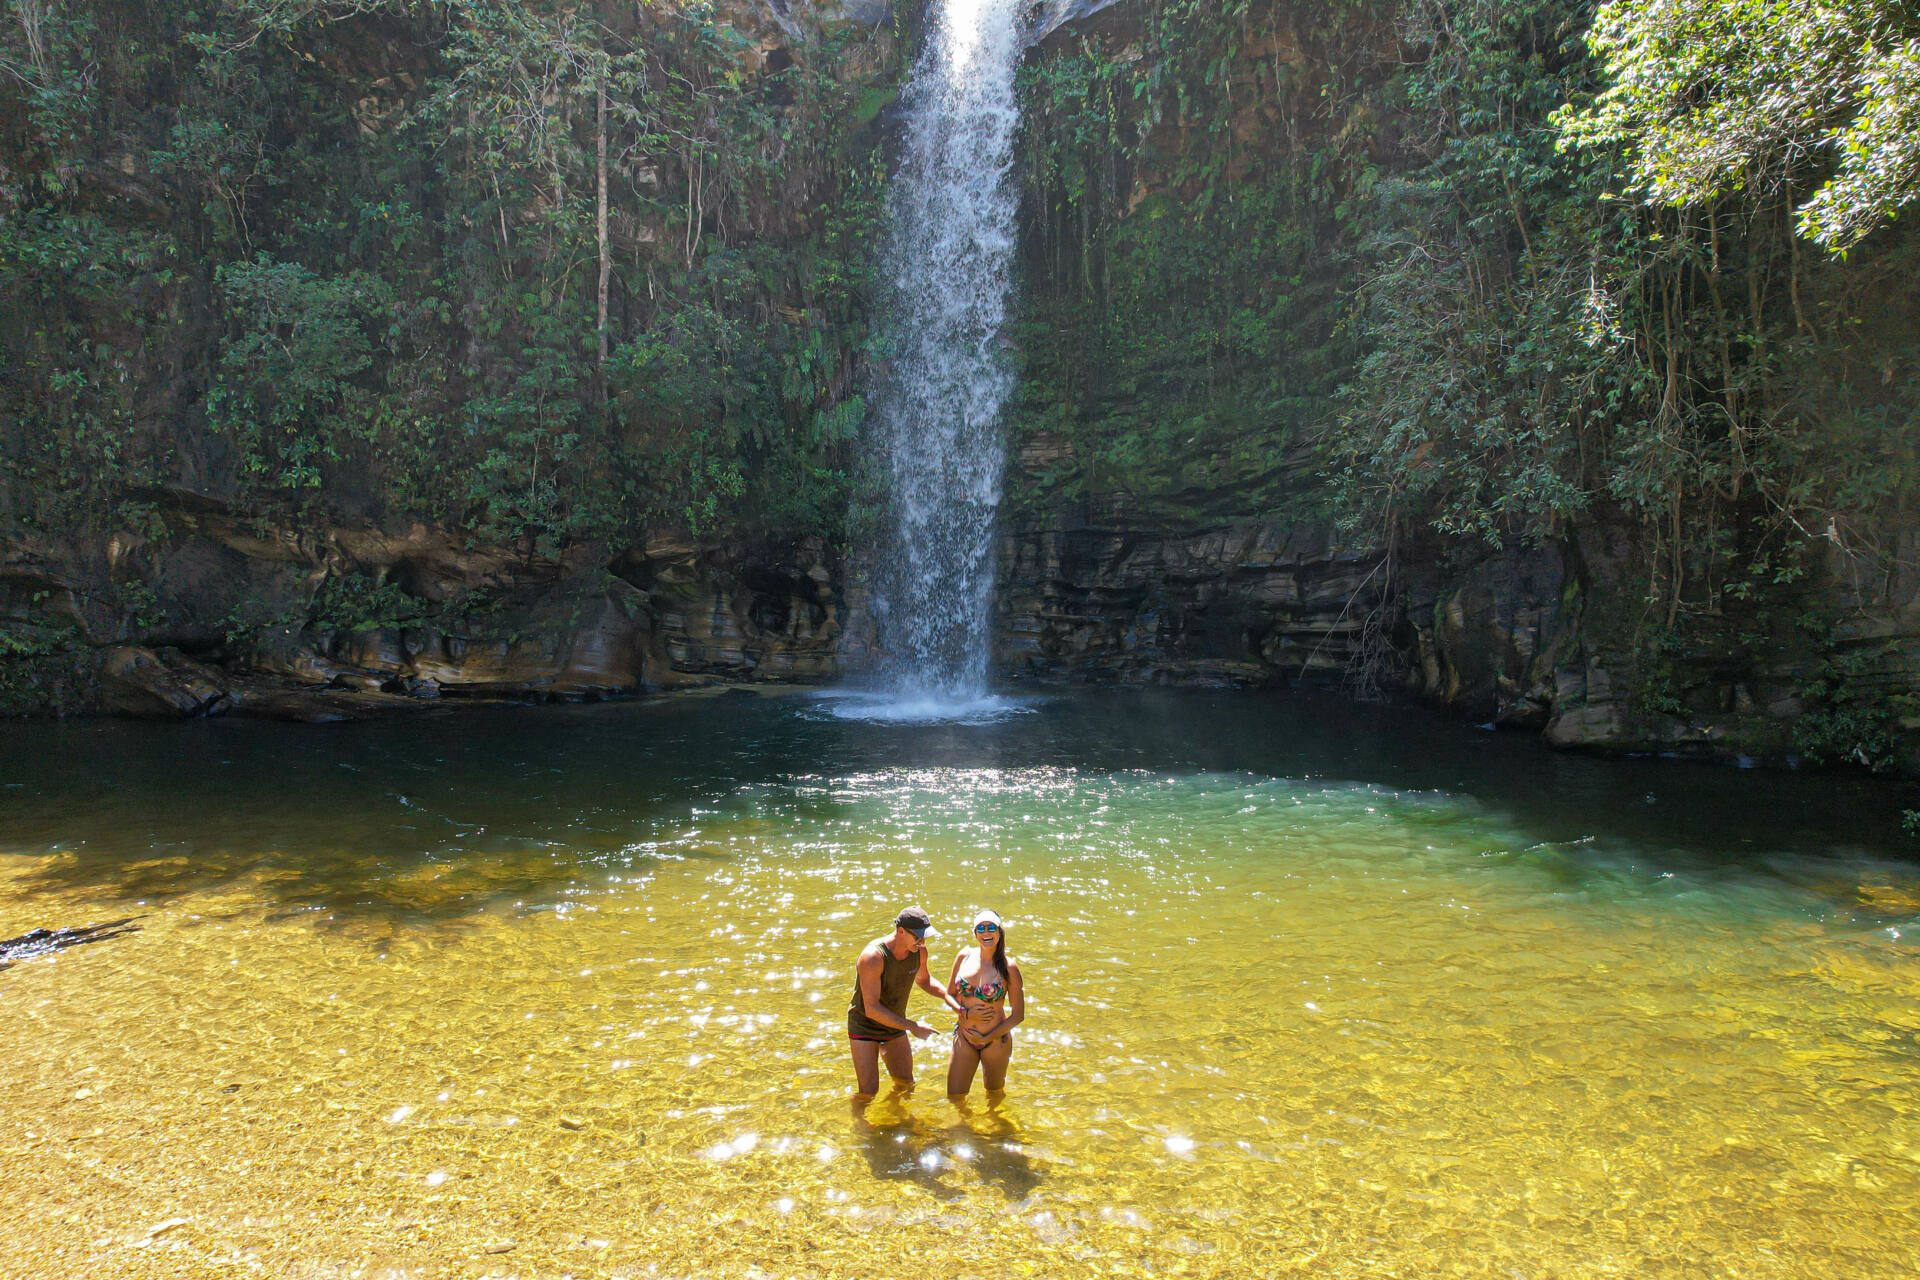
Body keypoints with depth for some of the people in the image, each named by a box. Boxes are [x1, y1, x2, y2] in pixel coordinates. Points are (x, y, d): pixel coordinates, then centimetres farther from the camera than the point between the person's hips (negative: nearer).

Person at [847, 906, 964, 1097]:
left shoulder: (919, 951, -11)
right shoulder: (873, 956, -32)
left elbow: (923, 980, 12)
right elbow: (872, 1009, -30)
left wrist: (948, 997, -6)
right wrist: (913, 1026, -29)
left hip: (895, 1027, 6)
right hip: (865, 1026, -6)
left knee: (906, 1083, 15)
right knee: (868, 1092, -8)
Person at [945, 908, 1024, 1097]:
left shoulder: (1008, 967, -14)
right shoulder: (965, 955, -4)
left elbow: (1018, 1015, -10)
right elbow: (949, 994, 6)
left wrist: (986, 1038, -10)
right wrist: (966, 1013, -13)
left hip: (996, 1041, -2)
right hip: (964, 1038, 2)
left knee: (994, 1094, 18)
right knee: (954, 1098, 5)